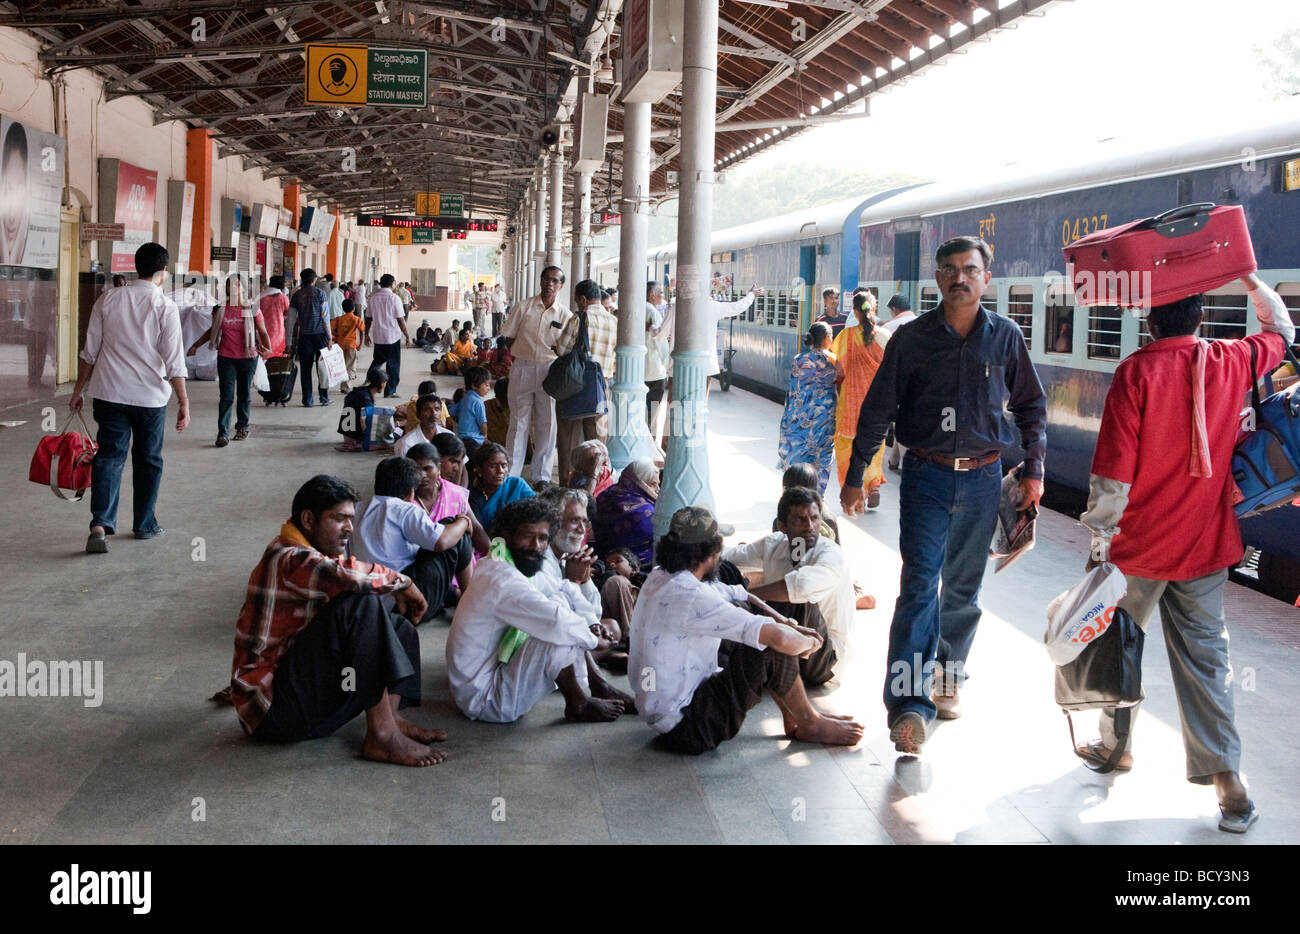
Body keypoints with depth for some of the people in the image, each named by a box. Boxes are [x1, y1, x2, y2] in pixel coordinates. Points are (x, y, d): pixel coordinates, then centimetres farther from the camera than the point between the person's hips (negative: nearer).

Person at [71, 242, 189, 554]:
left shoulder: (108, 299, 1)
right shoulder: (166, 307, -8)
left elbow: (90, 352, 5)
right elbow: (174, 362, -10)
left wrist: (79, 390, 15)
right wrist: (184, 402, -3)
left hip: (109, 393, 2)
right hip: (150, 396, -2)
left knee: (108, 456, 3)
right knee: (148, 460, 14)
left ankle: (100, 525, -13)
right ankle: (144, 525, 24)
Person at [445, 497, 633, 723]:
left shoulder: (520, 570, 5)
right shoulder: (502, 578, -25)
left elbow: (564, 588, 18)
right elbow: (557, 622, -34)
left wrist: (591, 622, 0)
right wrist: (591, 634, -14)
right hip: (484, 701, -10)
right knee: (557, 632, -26)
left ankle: (599, 687, 10)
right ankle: (577, 706, -5)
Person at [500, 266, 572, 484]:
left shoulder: (564, 315, 3)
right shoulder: (524, 308, 2)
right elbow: (508, 337, 7)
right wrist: (521, 355, -1)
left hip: (549, 370, 1)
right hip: (522, 368, 0)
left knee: (547, 422, 3)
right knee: (519, 420, 3)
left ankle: (541, 475, 12)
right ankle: (511, 473, 9)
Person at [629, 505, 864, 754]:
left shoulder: (660, 577, 2)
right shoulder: (691, 597, -28)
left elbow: (737, 595, 15)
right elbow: (779, 637, -29)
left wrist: (789, 624, 5)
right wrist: (808, 642, -7)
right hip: (684, 726, -10)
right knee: (774, 649, -16)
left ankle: (792, 717, 20)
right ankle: (809, 725, 7)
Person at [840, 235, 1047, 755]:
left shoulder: (1005, 338, 3)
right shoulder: (912, 339, 0)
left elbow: (1031, 407, 13)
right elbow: (877, 411, 3)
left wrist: (1033, 471, 9)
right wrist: (855, 477, 2)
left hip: (982, 478, 2)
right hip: (926, 476, -2)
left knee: (962, 589, 11)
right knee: (920, 583, -11)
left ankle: (946, 679, 28)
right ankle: (909, 703, -15)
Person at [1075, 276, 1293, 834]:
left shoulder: (1136, 372, -15)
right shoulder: (1230, 363, -4)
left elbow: (1112, 474, -16)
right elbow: (1281, 330, 20)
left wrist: (1098, 539, -8)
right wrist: (1247, 275, 25)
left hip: (1140, 542, -3)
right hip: (1205, 542, 3)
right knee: (1204, 653, 8)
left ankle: (1115, 745, 31)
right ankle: (1225, 775, 1)